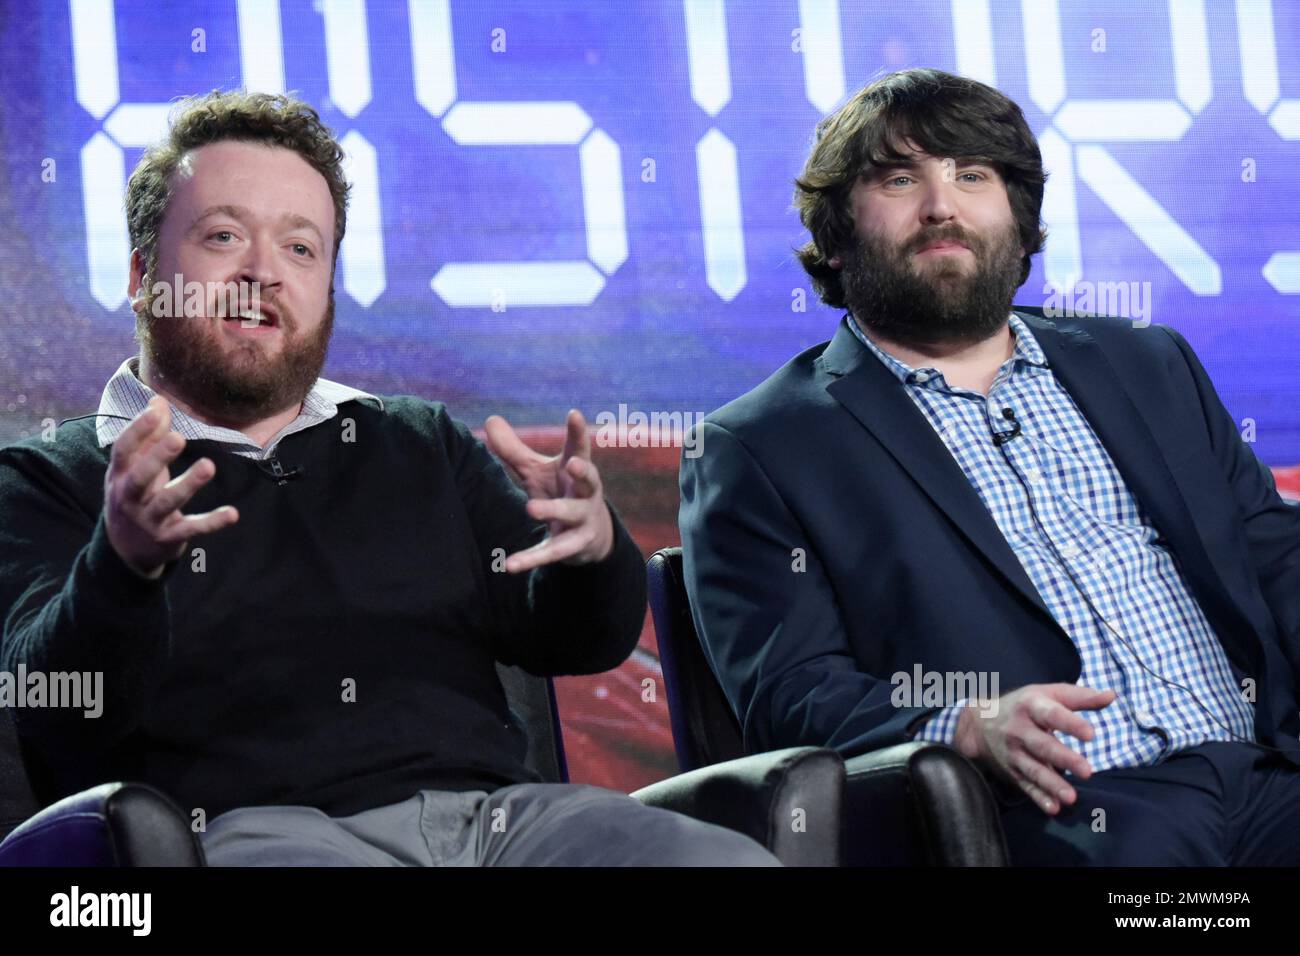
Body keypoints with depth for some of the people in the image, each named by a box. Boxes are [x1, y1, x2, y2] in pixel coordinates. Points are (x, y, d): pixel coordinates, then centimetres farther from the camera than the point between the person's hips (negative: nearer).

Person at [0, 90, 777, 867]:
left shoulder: (422, 445, 26)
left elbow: (572, 642, 17)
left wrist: (592, 548, -8)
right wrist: (124, 564, -27)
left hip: (496, 805, 4)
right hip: (249, 824, -4)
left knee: (732, 860, -23)